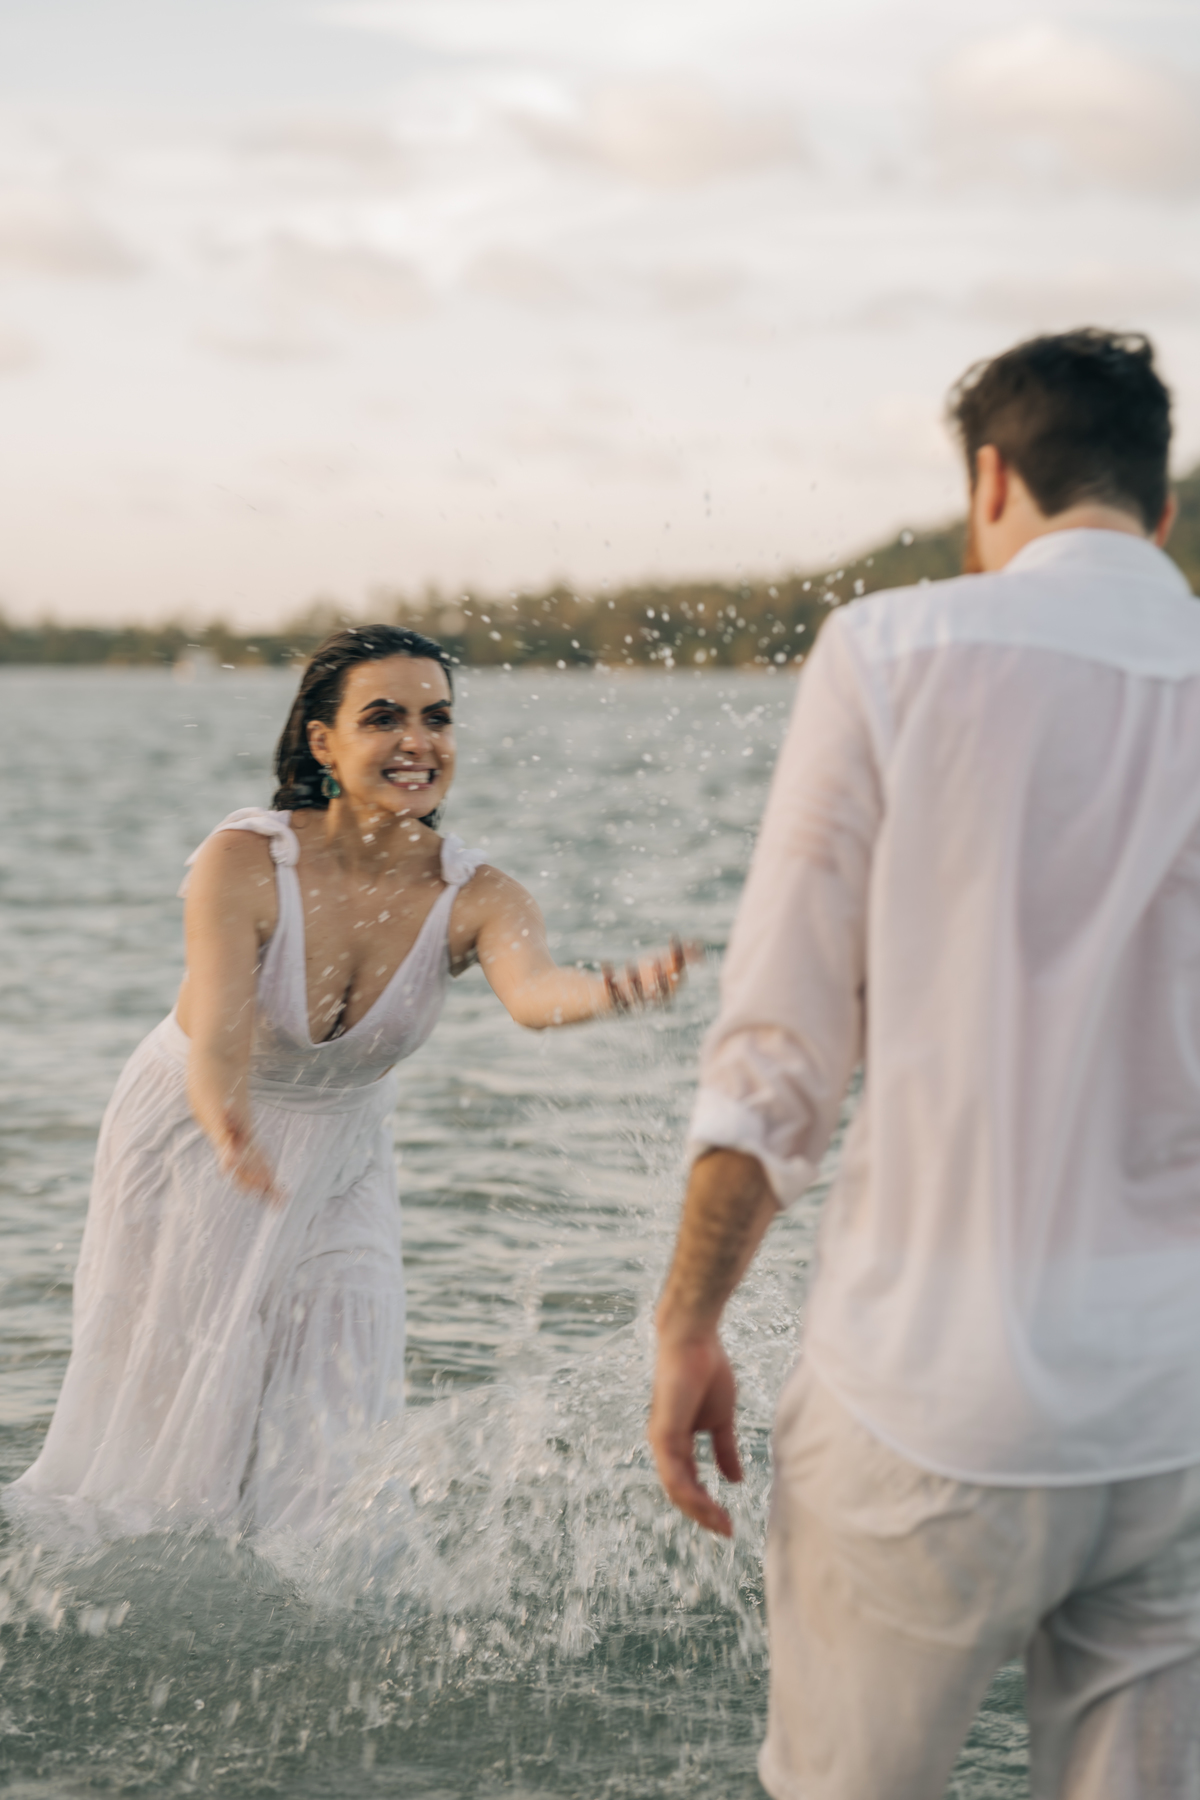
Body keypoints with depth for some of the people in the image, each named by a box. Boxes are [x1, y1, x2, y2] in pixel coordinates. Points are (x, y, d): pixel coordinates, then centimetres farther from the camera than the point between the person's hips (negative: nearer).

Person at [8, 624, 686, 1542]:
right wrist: (230, 1133, -60)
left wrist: (610, 992, -66)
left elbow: (533, 987, -42)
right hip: (190, 1147, -2)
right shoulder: (243, 862, -27)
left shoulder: (476, 897, -22)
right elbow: (218, 1032, -38)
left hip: (340, 1158, 2)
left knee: (330, 1413, -3)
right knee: (170, 1395, 7)